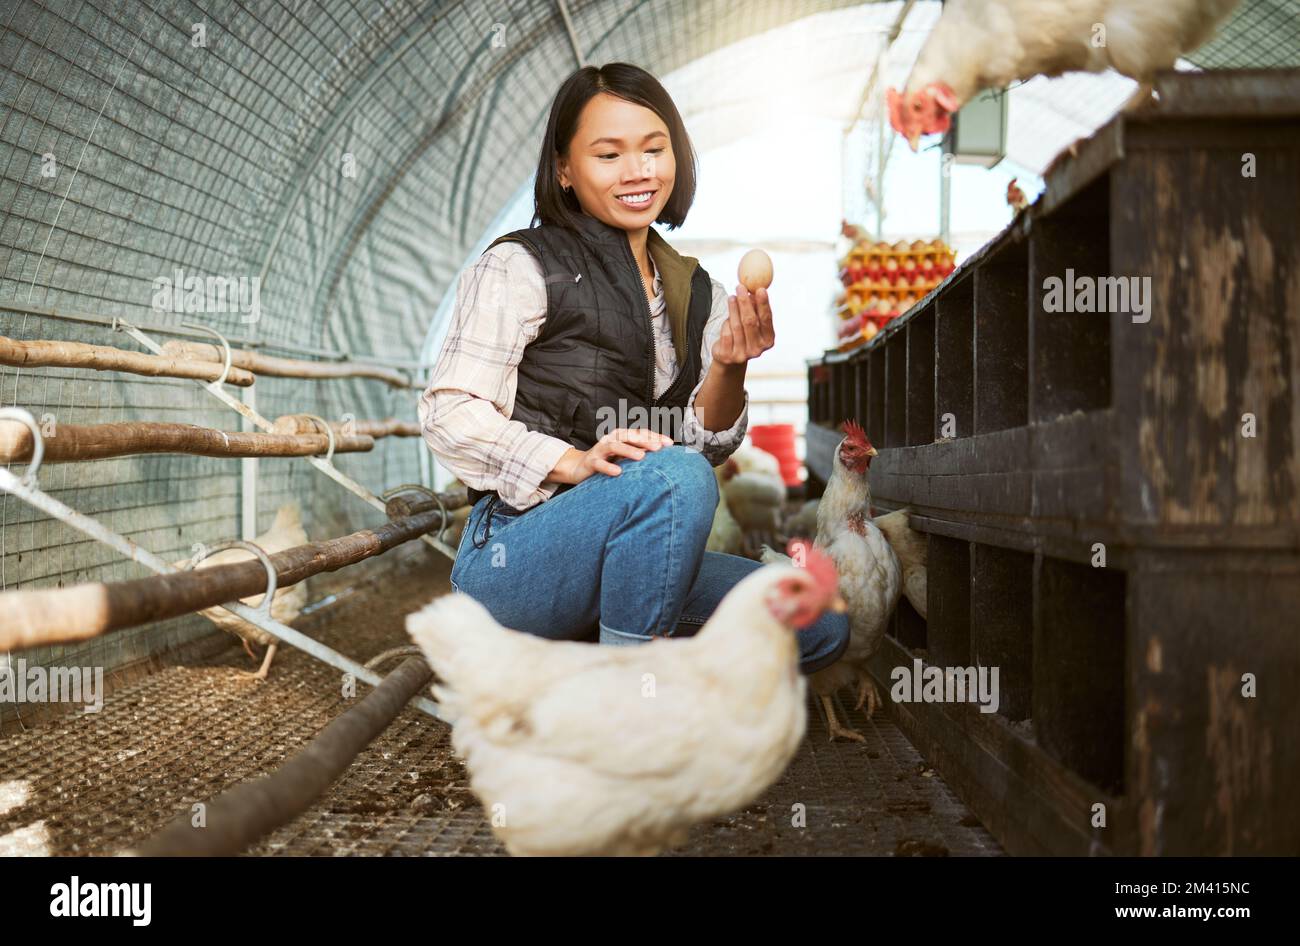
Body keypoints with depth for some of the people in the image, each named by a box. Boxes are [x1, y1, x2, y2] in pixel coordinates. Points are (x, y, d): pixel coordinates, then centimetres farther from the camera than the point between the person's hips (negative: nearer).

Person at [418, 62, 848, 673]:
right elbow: (447, 415, -12)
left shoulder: (696, 293, 14)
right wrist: (577, 462, -26)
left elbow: (709, 446, 7)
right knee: (674, 477, -33)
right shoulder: (518, 269, -5)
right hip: (510, 565, -7)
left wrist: (728, 369, -14)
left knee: (820, 625, -4)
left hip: (620, 560, 7)